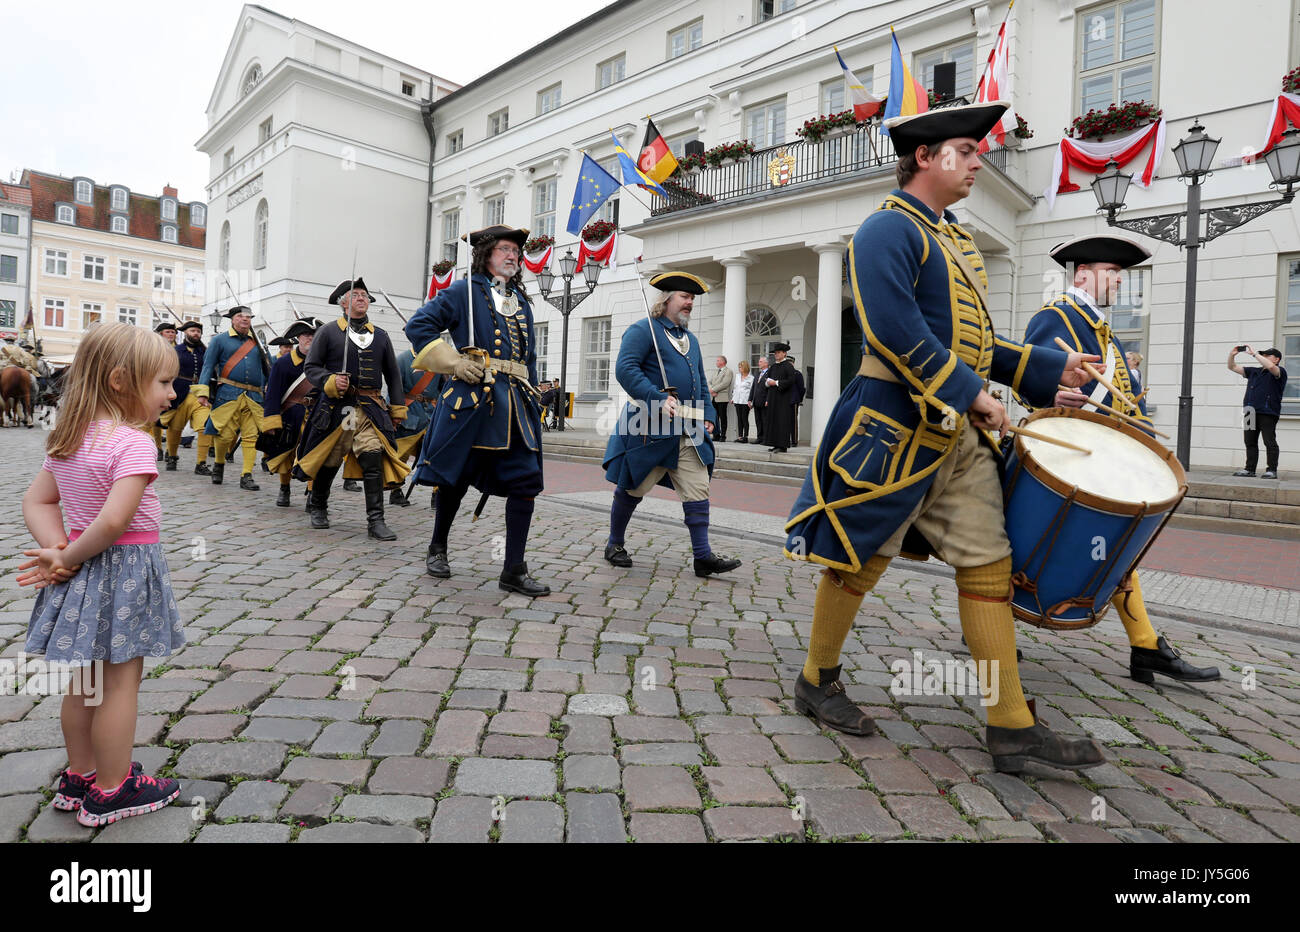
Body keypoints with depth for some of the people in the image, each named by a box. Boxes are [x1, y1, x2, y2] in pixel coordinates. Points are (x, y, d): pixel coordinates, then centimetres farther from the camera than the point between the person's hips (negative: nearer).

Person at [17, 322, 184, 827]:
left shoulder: (67, 440, 6)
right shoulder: (133, 443, -21)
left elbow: (36, 501, 9)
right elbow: (113, 520, -29)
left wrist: (58, 550, -4)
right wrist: (70, 557, -14)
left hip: (85, 575, 8)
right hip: (126, 570, -8)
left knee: (86, 682, 20)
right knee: (120, 685, 5)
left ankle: (80, 776, 36)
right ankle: (111, 791, 19)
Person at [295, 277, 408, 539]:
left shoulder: (380, 336, 15)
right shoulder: (328, 332, 5)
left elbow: (393, 374, 19)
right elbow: (310, 367, 4)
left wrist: (398, 408, 13)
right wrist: (330, 381, -15)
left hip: (370, 410, 2)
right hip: (335, 408, -1)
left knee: (374, 459, -14)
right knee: (328, 462, 9)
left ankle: (375, 520, -11)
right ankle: (317, 507, 35)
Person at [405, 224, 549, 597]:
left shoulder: (521, 302, 21)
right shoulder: (463, 294, 3)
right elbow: (418, 326, -2)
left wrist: (531, 397, 15)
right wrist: (454, 363, -10)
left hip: (517, 404, 5)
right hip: (471, 398, -5)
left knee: (526, 480, -5)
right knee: (454, 476, 5)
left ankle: (514, 571, -1)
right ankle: (438, 548, 28)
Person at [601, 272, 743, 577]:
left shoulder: (691, 339, 21)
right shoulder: (643, 330, -4)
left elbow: (701, 383, 25)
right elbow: (625, 368, -17)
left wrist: (708, 416, 11)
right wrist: (659, 399, -25)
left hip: (689, 430, 7)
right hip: (649, 427, -6)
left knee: (698, 489, -1)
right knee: (633, 487, 5)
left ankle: (703, 555, 2)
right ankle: (614, 544, 22)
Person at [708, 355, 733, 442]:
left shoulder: (728, 371, -3)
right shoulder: (715, 371, 22)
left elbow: (724, 384, -15)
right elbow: (709, 382, 13)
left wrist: (713, 390, -14)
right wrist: (711, 391, -6)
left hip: (722, 398, -7)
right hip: (714, 398, 7)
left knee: (723, 418, -3)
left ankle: (723, 436, 0)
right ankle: (716, 435, 12)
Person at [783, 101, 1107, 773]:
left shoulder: (955, 239, 21)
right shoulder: (888, 228, -7)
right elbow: (894, 329, -21)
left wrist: (1049, 368, 14)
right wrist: (971, 394, -19)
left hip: (961, 436, 9)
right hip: (896, 428, -9)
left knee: (988, 561, 4)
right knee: (860, 558, 3)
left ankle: (1012, 726, 11)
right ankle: (816, 682, 23)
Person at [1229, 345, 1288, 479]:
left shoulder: (1279, 372, 1)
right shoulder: (1254, 371, 21)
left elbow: (1270, 367, -22)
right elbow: (1233, 367, 22)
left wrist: (1254, 353, -17)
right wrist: (1232, 355, 4)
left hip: (1267, 413, -7)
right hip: (1251, 412, 7)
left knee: (1269, 442, -5)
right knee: (1250, 442, 6)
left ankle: (1272, 470, -2)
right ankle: (1250, 469, 10)